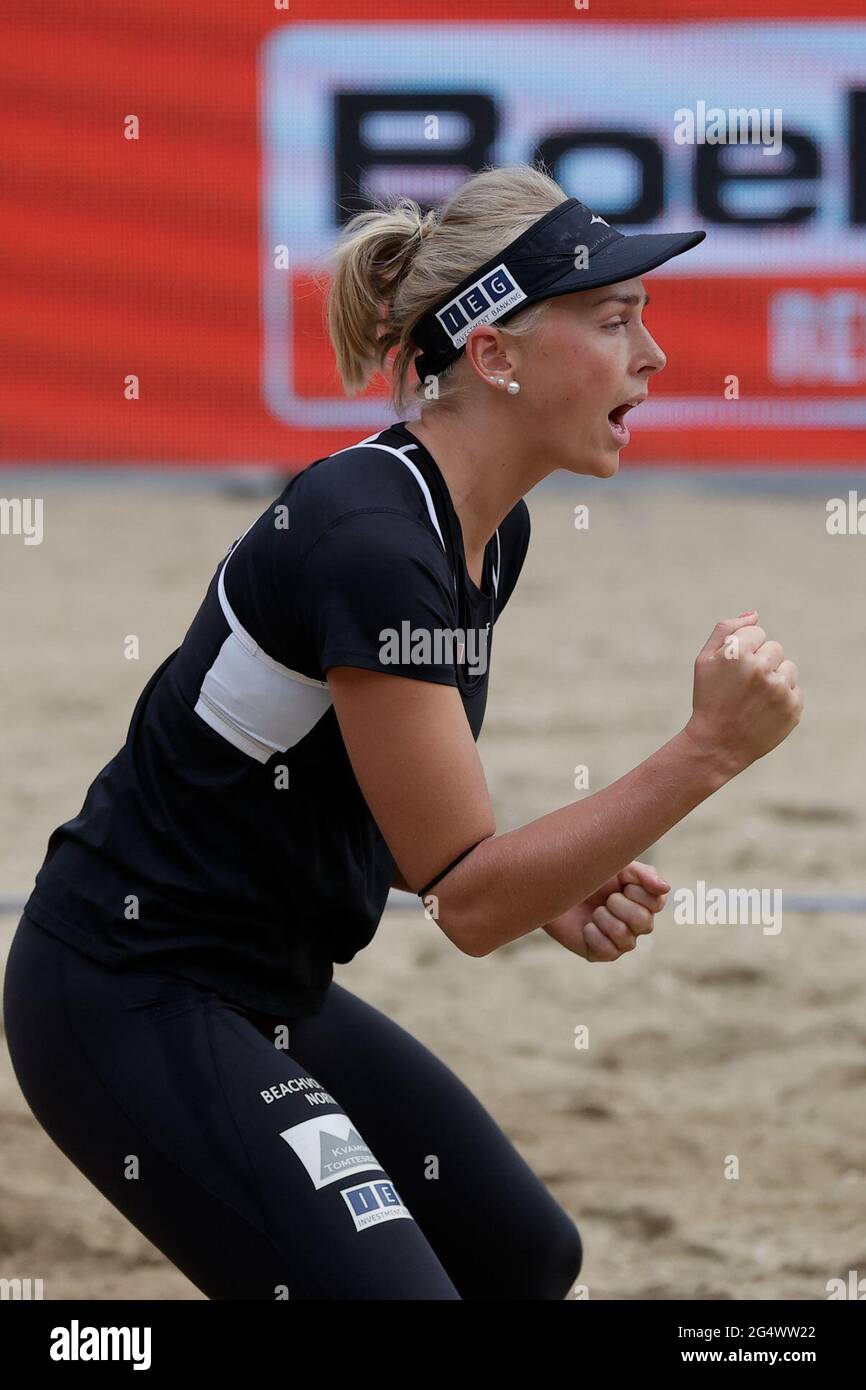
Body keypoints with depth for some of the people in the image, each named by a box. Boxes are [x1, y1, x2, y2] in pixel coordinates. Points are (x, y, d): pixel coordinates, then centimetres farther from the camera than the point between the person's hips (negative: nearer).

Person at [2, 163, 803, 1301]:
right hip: (135, 1004, -10)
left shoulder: (487, 531, 4)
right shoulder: (368, 541, -25)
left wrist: (554, 894, -5)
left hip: (271, 989, 10)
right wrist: (710, 748, -29)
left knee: (527, 1258, 17)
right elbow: (464, 898, -24)